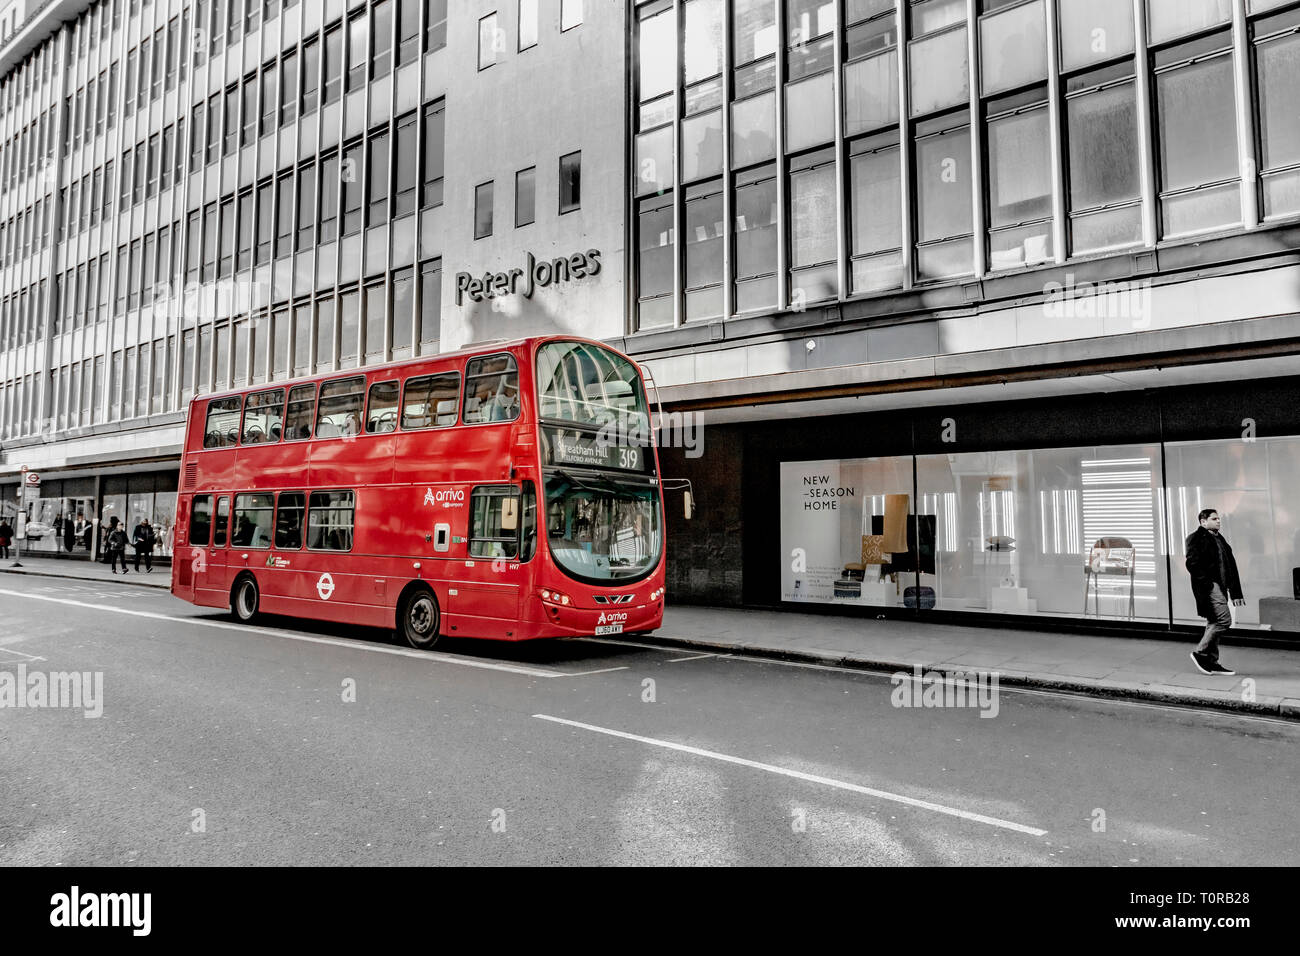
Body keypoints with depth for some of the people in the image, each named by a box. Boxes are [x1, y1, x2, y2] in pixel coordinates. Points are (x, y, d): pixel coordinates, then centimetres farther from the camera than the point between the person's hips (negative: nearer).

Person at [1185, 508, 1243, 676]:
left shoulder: (1219, 539, 21)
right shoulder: (1196, 538, -6)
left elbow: (1230, 566, 18)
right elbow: (1192, 564, -16)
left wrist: (1236, 592, 12)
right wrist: (1206, 583, -20)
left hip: (1220, 586, 9)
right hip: (1208, 586, -9)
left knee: (1214, 623, 10)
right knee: (1224, 619, -15)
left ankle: (1212, 662, 15)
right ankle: (1200, 653, -4)